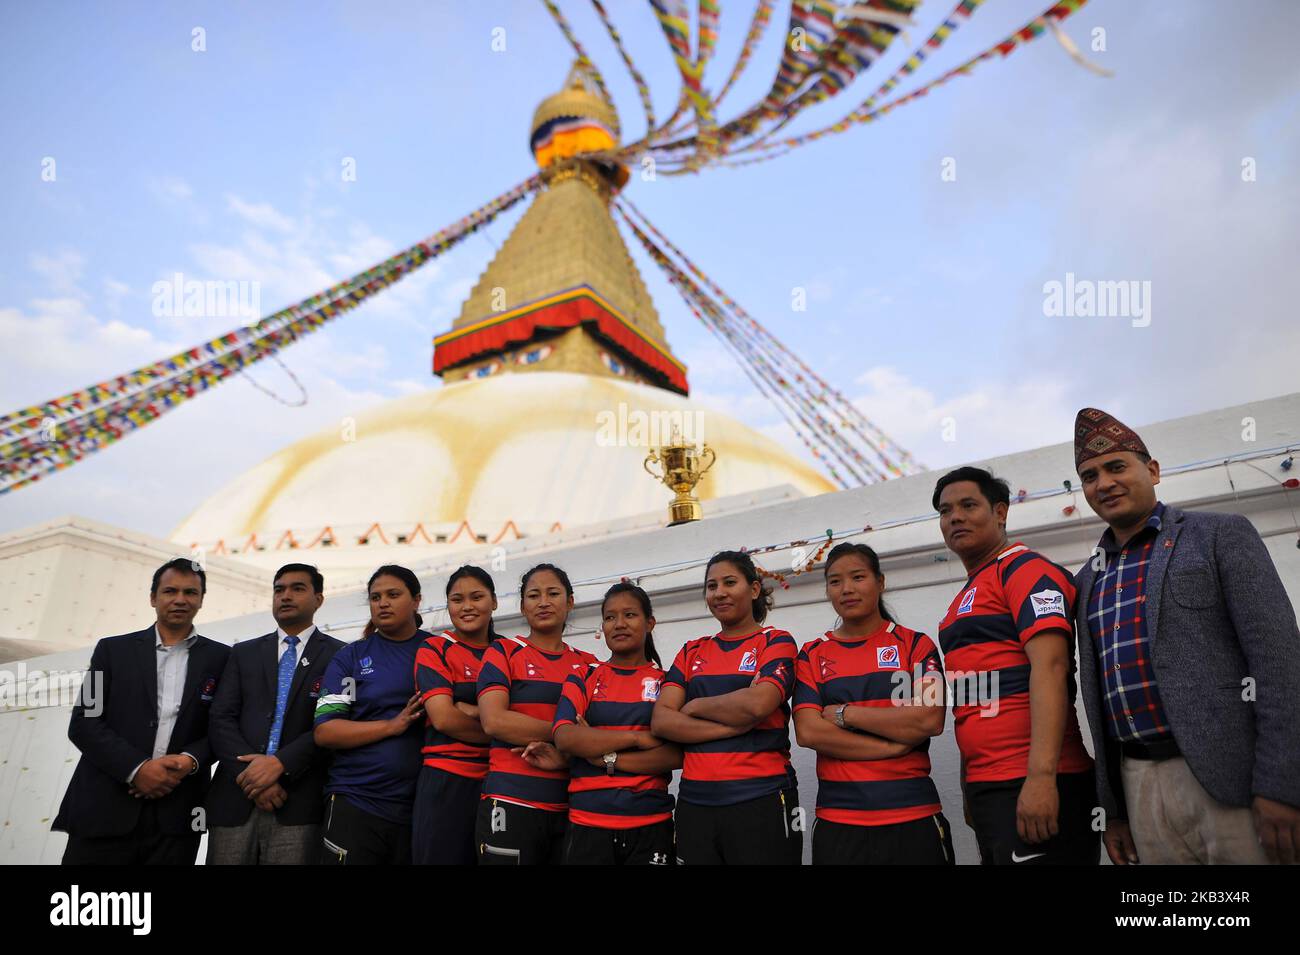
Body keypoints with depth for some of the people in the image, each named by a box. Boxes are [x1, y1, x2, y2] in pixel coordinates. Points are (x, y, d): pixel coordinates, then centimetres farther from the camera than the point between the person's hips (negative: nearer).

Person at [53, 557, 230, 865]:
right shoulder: (113, 649, 7)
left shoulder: (220, 658, 7)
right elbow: (83, 723, 1)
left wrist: (190, 760, -13)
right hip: (104, 810, 0)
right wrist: (137, 768, -11)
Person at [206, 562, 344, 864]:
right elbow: (220, 720, 5)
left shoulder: (338, 655, 4)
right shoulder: (243, 653, 15)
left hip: (299, 805, -3)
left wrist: (281, 762, -15)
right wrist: (250, 772, -8)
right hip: (234, 800, 3)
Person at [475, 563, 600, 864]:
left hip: (572, 806, 3)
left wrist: (565, 756, -14)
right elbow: (494, 721, -12)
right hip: (511, 804, -3)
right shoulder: (504, 652, 1)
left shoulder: (588, 664, 10)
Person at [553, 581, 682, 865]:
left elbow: (678, 754, -8)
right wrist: (637, 738, -14)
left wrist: (606, 758, -13)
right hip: (587, 821, 1)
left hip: (651, 823, 0)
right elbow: (564, 737, -10)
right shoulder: (582, 679, 6)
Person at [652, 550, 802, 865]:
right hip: (694, 802, 4)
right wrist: (733, 726, -13)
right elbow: (660, 721, -1)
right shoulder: (692, 652, 12)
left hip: (761, 802, -4)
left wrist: (695, 706, -3)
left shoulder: (776, 641, 1)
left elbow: (755, 705, -18)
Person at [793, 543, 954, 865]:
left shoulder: (916, 644, 2)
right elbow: (808, 732, -8)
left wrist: (845, 713, -9)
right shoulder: (813, 655, 5)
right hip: (837, 820, 1)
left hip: (914, 817, -1)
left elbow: (930, 720, -12)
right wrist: (893, 745, -13)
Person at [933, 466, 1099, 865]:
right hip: (986, 787, 8)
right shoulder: (967, 597, 19)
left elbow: (1049, 669, -18)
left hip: (1034, 787, -8)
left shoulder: (1026, 570, -6)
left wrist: (1041, 776, -26)